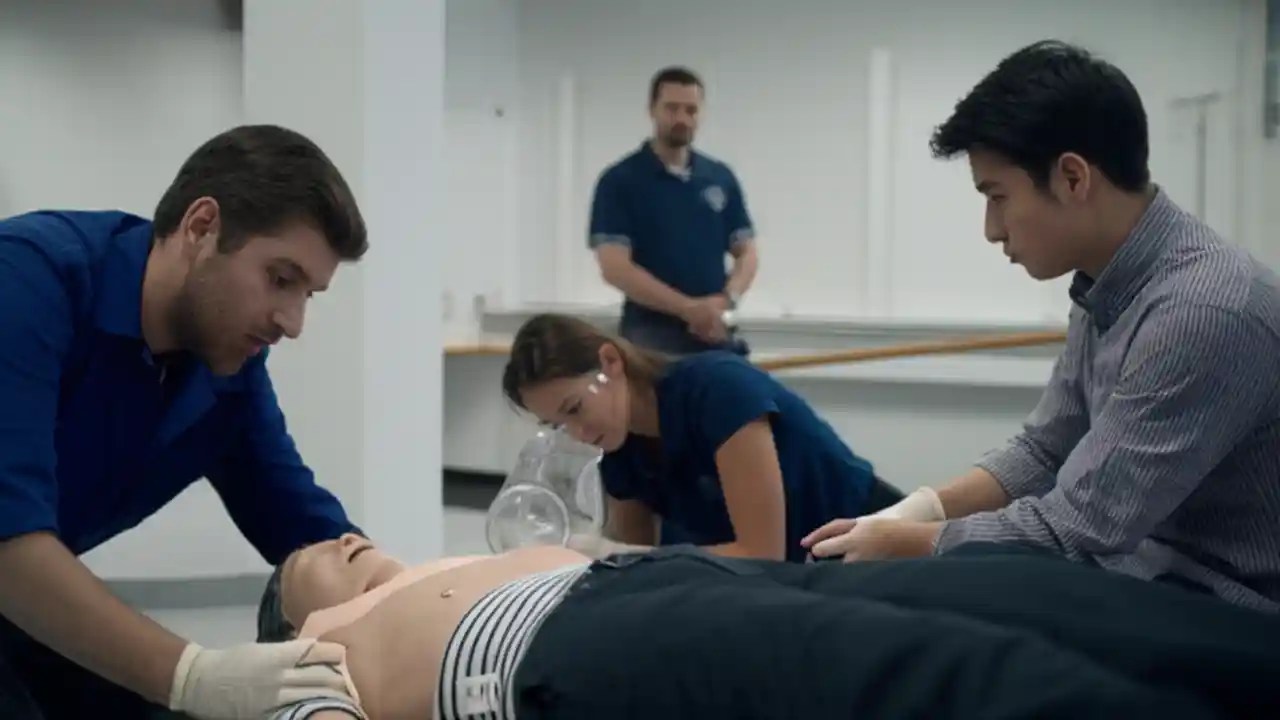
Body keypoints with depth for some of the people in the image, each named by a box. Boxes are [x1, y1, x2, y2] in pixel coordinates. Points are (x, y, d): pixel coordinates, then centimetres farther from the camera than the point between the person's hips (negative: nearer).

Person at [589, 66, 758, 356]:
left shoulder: (721, 178, 10)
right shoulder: (620, 180, -5)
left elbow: (746, 252, 11)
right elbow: (615, 267, -14)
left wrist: (726, 301, -11)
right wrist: (688, 308, -21)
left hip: (715, 338, 5)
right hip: (651, 339, -5)